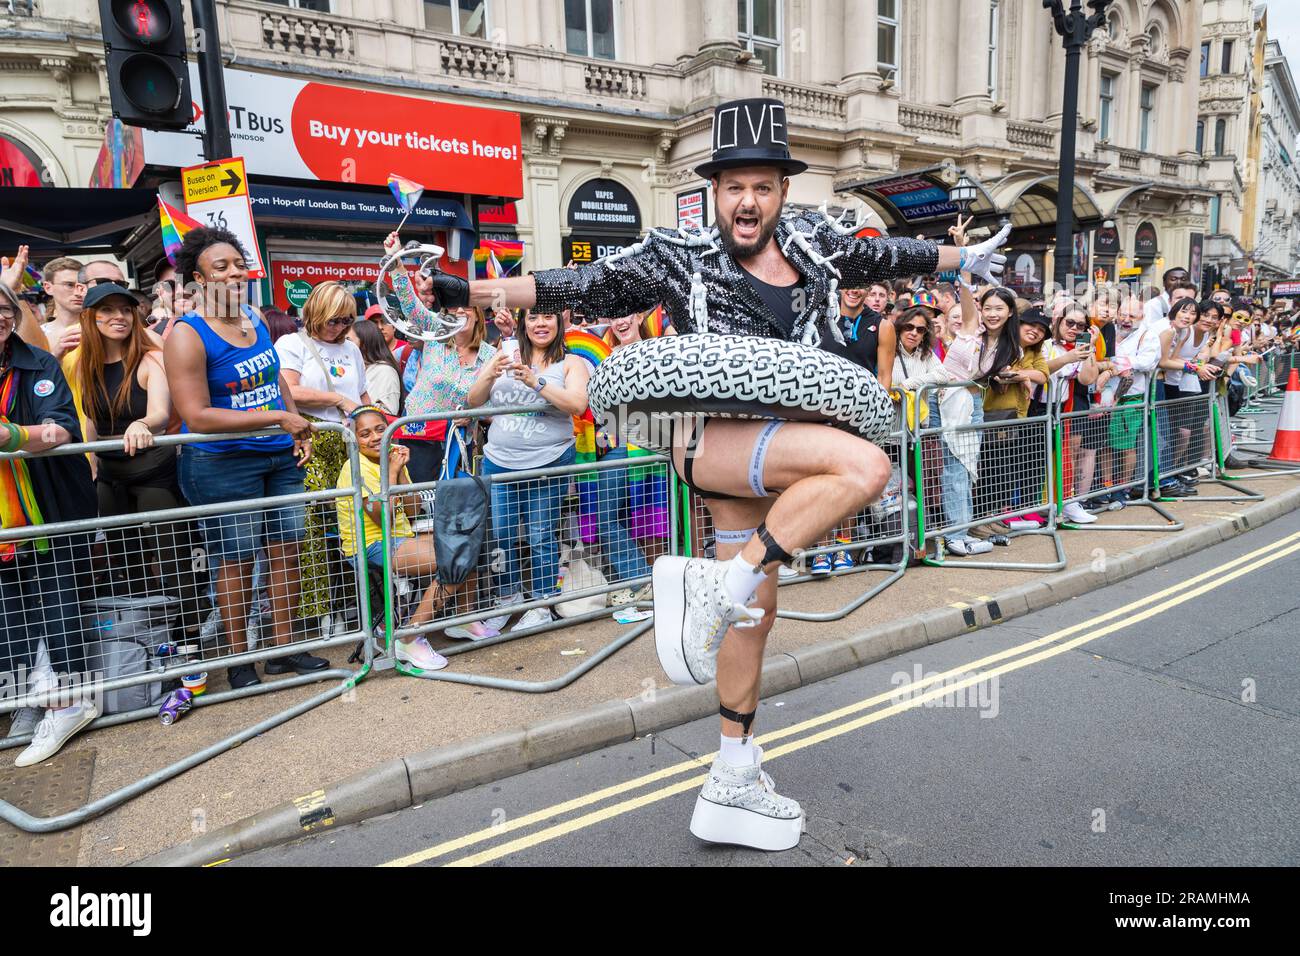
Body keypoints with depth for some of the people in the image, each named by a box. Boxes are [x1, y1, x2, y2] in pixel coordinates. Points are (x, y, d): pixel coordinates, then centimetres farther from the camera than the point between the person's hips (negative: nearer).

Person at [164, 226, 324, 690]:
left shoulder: (255, 317, 6)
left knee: (286, 551, 10)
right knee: (236, 562, 3)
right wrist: (279, 418, -21)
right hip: (223, 464, -6)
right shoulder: (187, 335, -13)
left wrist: (299, 431, 6)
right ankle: (238, 661, 19)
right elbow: (196, 416, -19)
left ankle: (283, 648, 24)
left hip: (281, 457, 6)